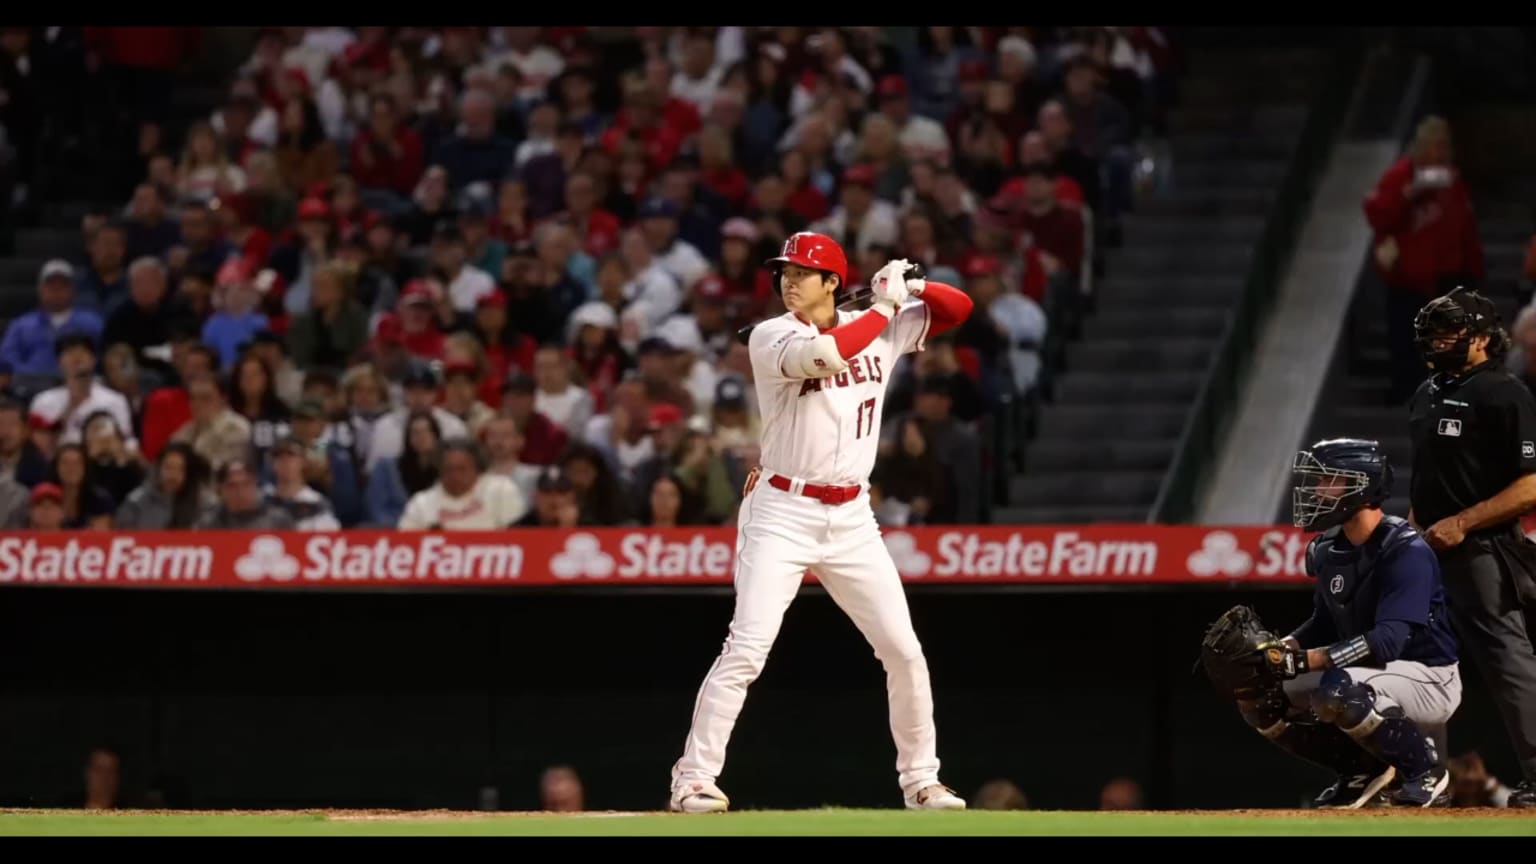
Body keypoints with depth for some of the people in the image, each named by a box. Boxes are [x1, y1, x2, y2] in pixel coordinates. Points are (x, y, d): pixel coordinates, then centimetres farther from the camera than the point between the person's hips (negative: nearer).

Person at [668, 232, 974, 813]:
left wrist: (911, 287, -9)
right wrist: (886, 304, -18)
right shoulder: (770, 338, -9)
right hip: (782, 515, -4)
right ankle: (694, 780, -9)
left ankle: (920, 781, 18)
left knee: (904, 653, 4)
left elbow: (958, 308, 11)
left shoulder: (883, 327, 5)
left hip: (851, 519, 4)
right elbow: (825, 354, -29)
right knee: (746, 651, -14)